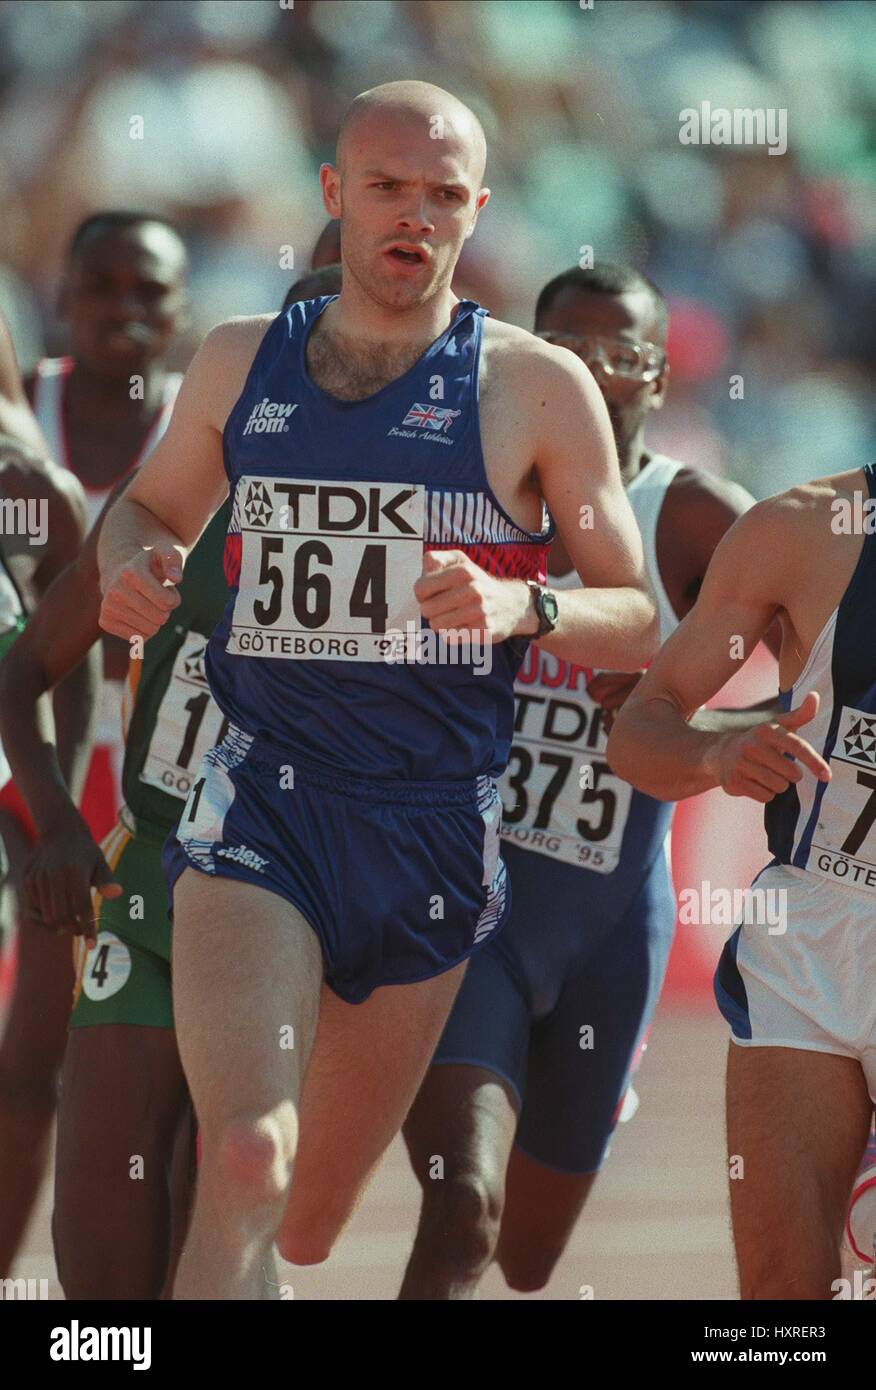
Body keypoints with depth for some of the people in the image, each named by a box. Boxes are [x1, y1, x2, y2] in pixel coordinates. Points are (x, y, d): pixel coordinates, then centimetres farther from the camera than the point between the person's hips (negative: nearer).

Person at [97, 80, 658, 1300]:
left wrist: (520, 607, -19)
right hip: (265, 800, -1)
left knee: (309, 1221, 12)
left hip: (437, 827, 1)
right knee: (248, 1172, -24)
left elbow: (637, 622, 1)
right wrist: (128, 571, 1)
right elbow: (152, 504, 24)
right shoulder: (240, 363, 7)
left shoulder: (537, 389, 0)